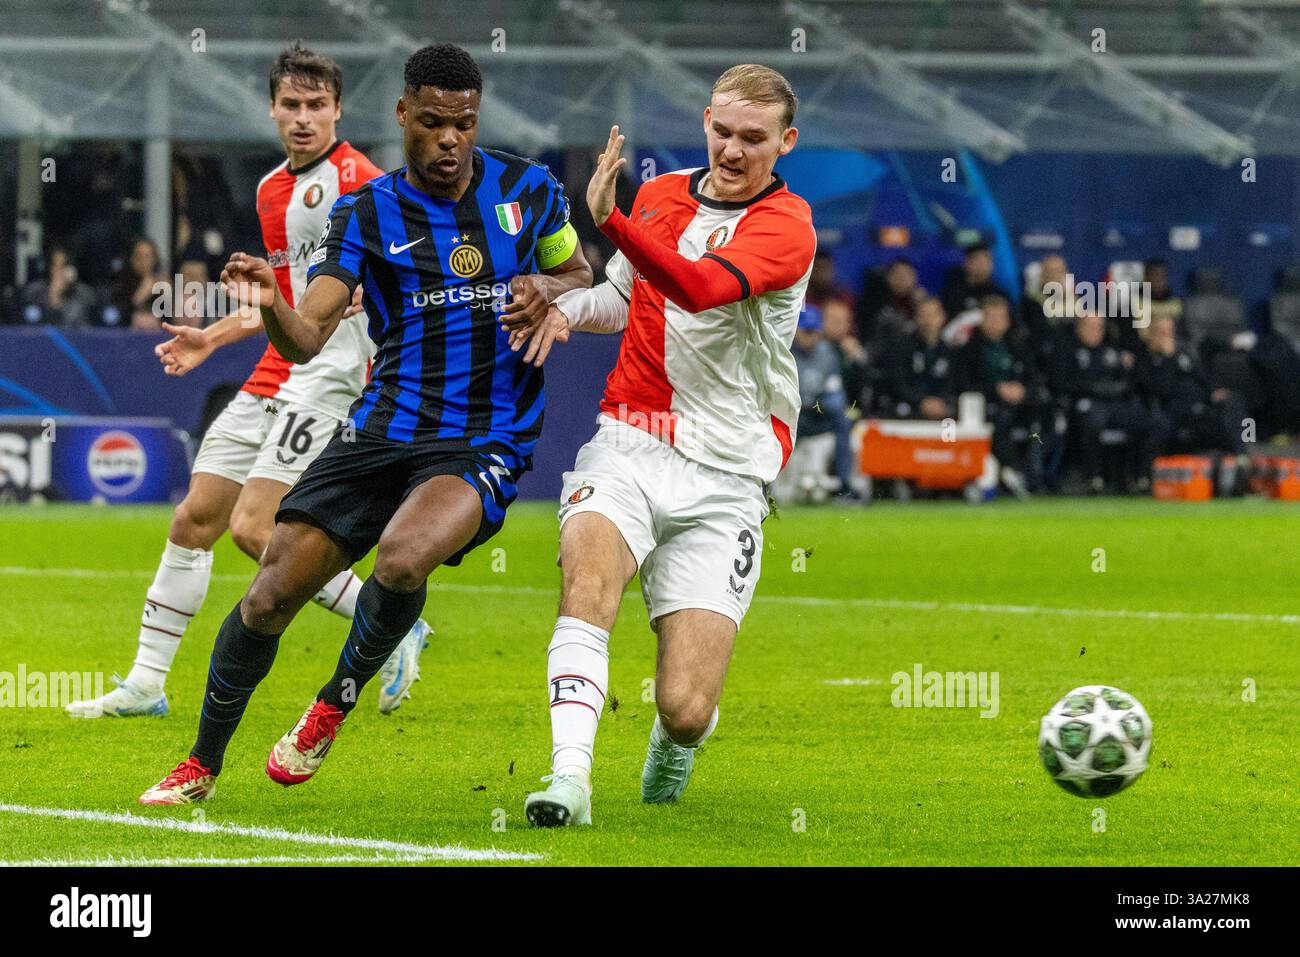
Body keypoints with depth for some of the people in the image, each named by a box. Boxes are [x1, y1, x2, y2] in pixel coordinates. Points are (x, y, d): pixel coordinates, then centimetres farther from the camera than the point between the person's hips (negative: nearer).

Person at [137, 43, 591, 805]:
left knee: (403, 559, -32)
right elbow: (306, 340, -7)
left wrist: (547, 289, -6)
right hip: (383, 429, 2)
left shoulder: (528, 190, 3)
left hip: (487, 442, -2)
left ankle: (336, 705, -4)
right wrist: (271, 305, -30)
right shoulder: (365, 215, 1)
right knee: (272, 594, -5)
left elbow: (583, 277, 18)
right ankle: (203, 764, 17)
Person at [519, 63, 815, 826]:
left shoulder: (786, 225, -8)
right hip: (629, 443, 3)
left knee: (686, 710, -9)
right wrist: (563, 308, 7)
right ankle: (570, 776, -36)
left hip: (724, 478, -3)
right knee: (588, 564, -32)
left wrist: (613, 220, -42)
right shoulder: (661, 196, 10)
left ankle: (676, 737, 30)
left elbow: (702, 288, -28)